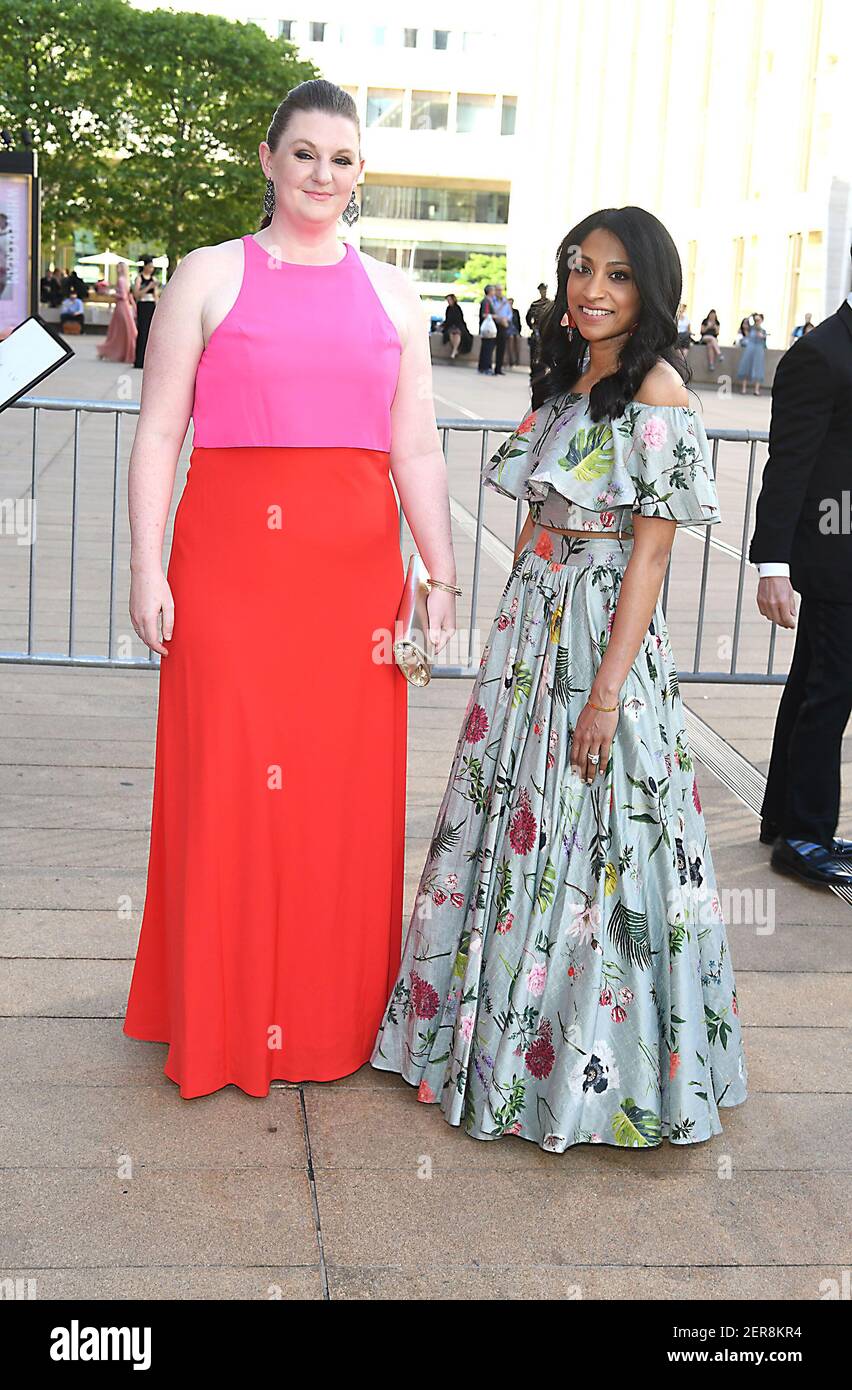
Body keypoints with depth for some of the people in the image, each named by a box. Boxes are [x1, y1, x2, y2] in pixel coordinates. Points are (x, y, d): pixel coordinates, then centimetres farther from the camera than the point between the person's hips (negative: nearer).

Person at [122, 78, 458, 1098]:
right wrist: (147, 570, -6)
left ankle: (334, 1012, 22)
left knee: (348, 785, 5)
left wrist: (441, 576, 5)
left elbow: (417, 452, 11)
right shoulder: (209, 276, 6)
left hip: (354, 568, 2)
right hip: (231, 560, -2)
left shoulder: (389, 293, 13)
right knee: (226, 780, 0)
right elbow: (159, 433, 2)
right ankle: (225, 1020, 18)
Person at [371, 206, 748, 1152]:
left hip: (603, 636, -8)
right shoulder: (566, 380, 13)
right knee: (517, 826, 15)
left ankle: (588, 1071, 16)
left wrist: (608, 689, -19)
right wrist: (517, 637, 17)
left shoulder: (656, 389, -11)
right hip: (530, 625, 8)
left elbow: (651, 548, -15)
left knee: (585, 846, 0)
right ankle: (496, 1032, 31)